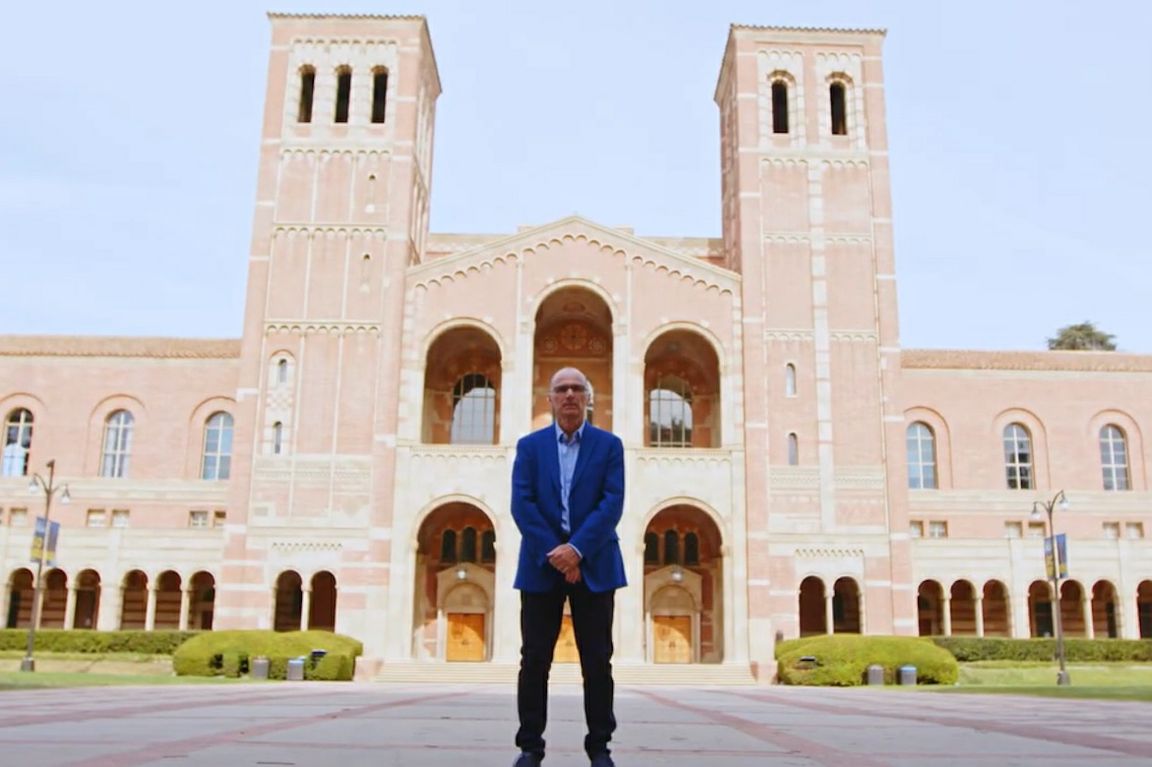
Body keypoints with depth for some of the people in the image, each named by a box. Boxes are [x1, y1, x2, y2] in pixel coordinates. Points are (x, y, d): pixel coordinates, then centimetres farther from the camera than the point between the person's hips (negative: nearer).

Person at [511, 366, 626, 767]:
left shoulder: (609, 445, 5)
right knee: (534, 660, 3)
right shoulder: (529, 445, 7)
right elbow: (521, 504, -3)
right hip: (541, 565, 1)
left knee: (597, 661, 3)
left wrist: (577, 549, -17)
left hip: (593, 566, 0)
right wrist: (554, 553, -14)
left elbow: (612, 503, -6)